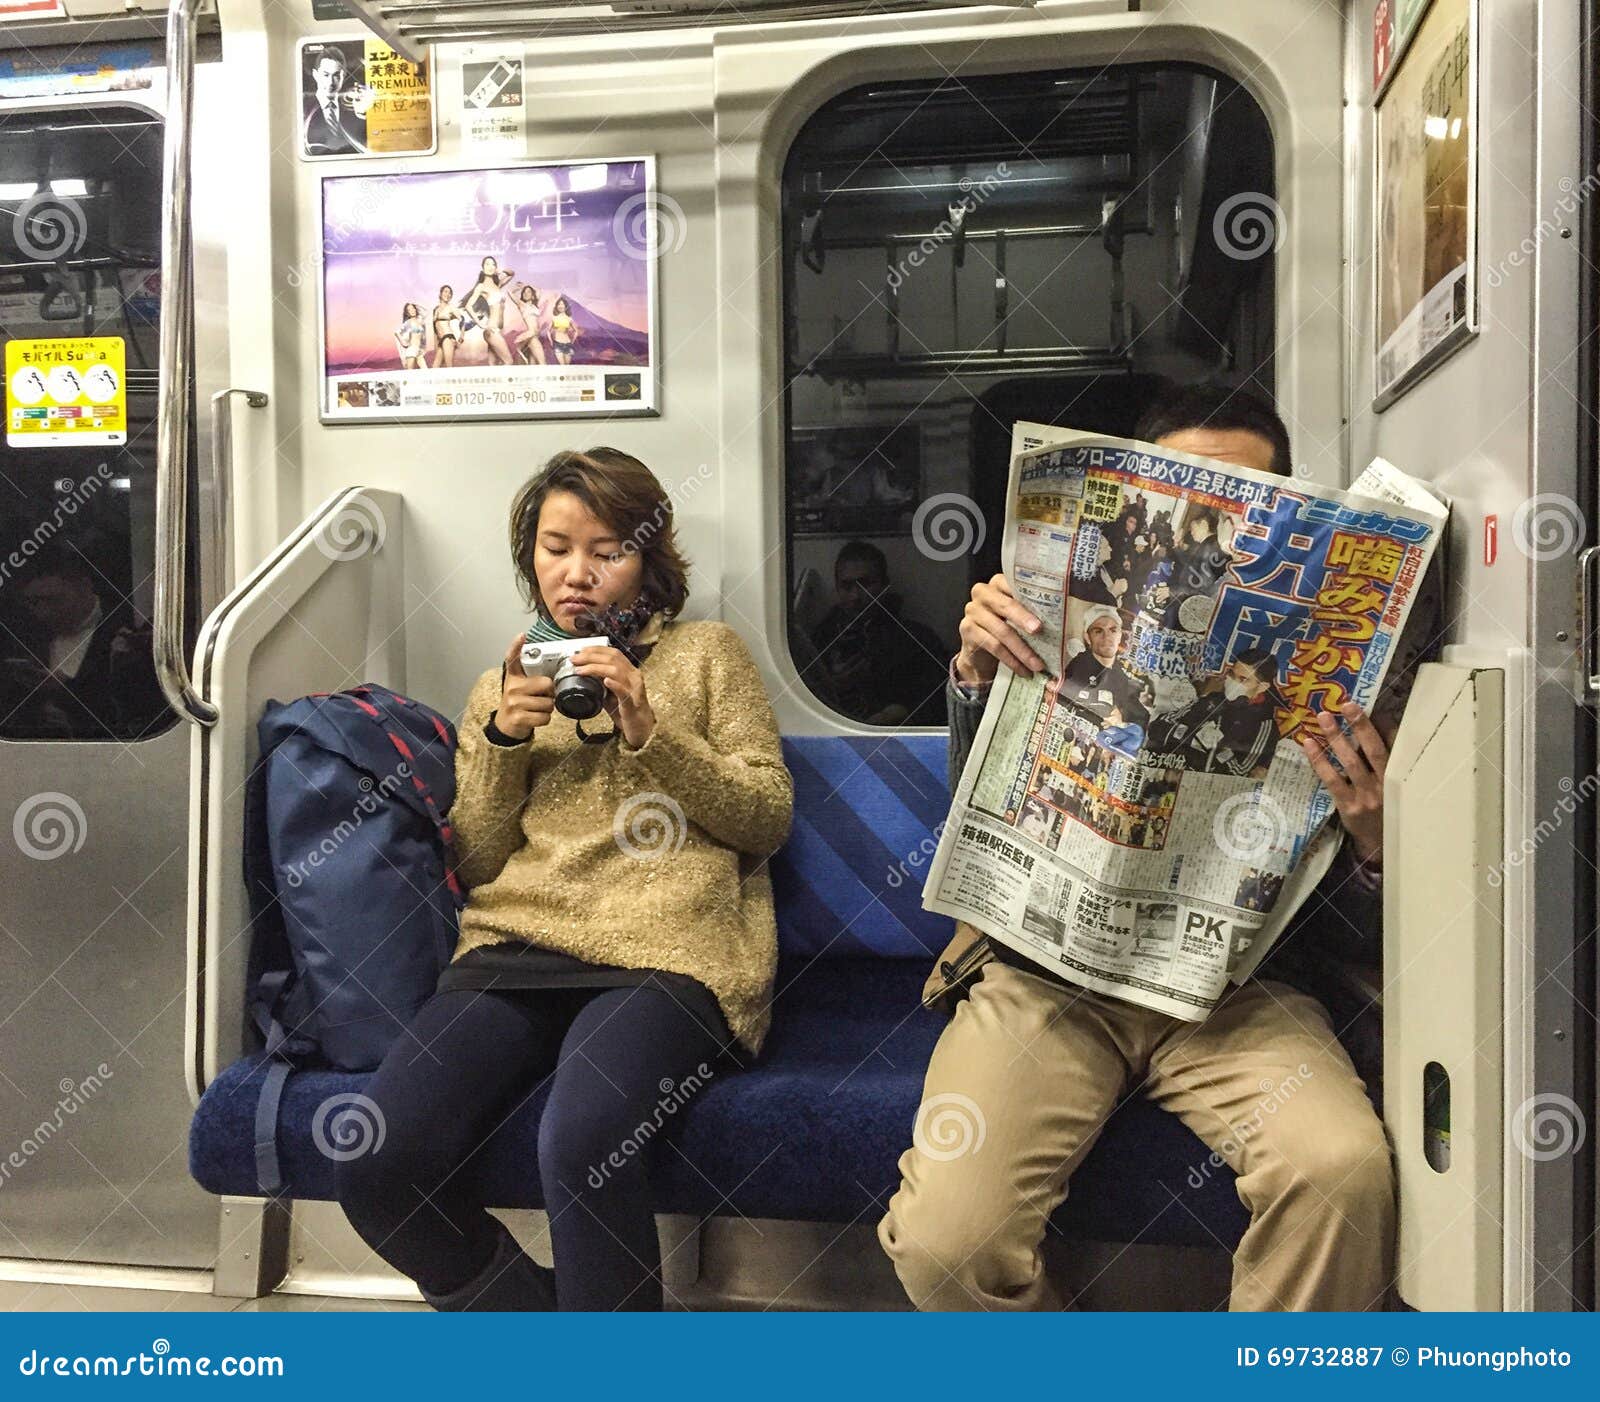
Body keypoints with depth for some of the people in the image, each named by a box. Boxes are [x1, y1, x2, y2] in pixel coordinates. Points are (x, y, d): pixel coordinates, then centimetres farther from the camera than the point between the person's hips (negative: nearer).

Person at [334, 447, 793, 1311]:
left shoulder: (707, 653, 16)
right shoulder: (502, 685, 24)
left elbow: (768, 820, 6)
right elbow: (475, 866, 16)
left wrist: (651, 731, -6)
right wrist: (502, 738, 1)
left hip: (666, 951, -3)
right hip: (517, 949, 4)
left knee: (581, 1143, -34)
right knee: (374, 1164, -20)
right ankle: (542, 1311, 6)